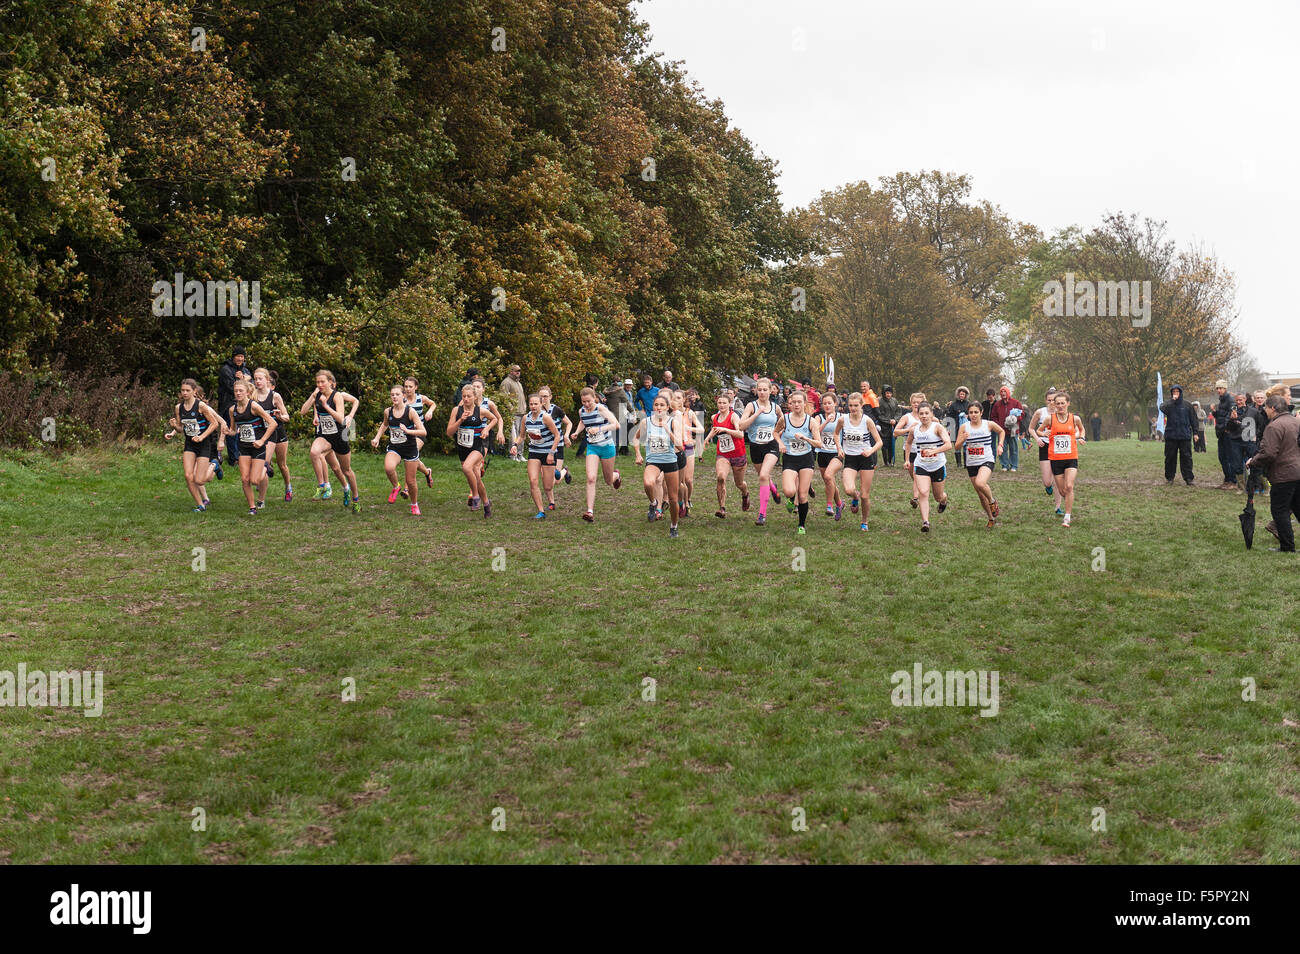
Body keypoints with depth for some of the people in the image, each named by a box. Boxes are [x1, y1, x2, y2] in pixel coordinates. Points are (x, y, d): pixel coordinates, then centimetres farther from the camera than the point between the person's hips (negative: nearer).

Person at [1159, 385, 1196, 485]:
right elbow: (1163, 408, -19)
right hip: (1171, 436, 0)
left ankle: (1188, 478, 4)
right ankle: (1169, 478, 13)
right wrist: (1172, 400, -17)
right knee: (1170, 457, 4)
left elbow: (1193, 420, 11)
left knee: (1186, 457, 0)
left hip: (1185, 436, 0)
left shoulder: (1187, 405, 8)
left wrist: (1195, 432, 6)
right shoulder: (1169, 404, 5)